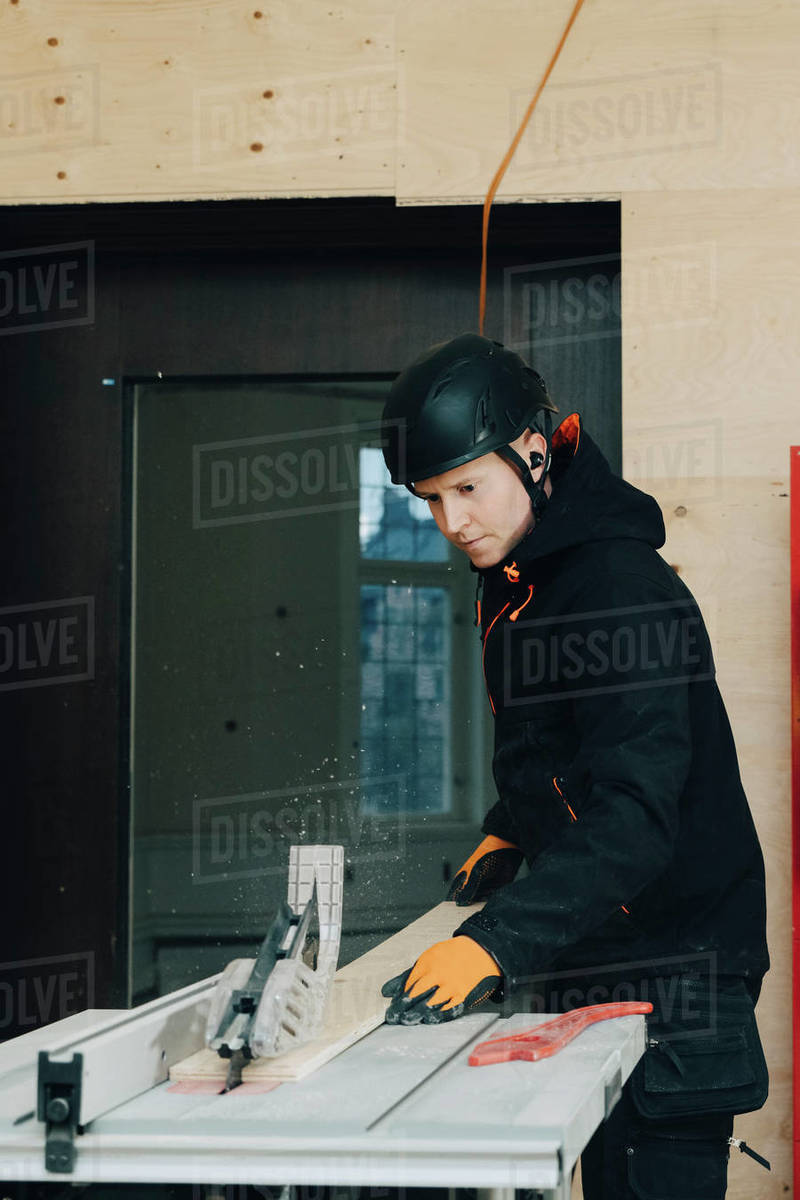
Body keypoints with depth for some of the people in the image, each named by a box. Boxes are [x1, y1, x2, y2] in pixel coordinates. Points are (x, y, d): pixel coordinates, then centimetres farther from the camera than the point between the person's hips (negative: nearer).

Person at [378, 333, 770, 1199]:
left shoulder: (619, 590, -22)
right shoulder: (511, 583, 9)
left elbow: (635, 819, -31)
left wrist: (495, 944, -39)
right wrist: (508, 833, 12)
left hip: (669, 968, -9)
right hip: (591, 964, 9)